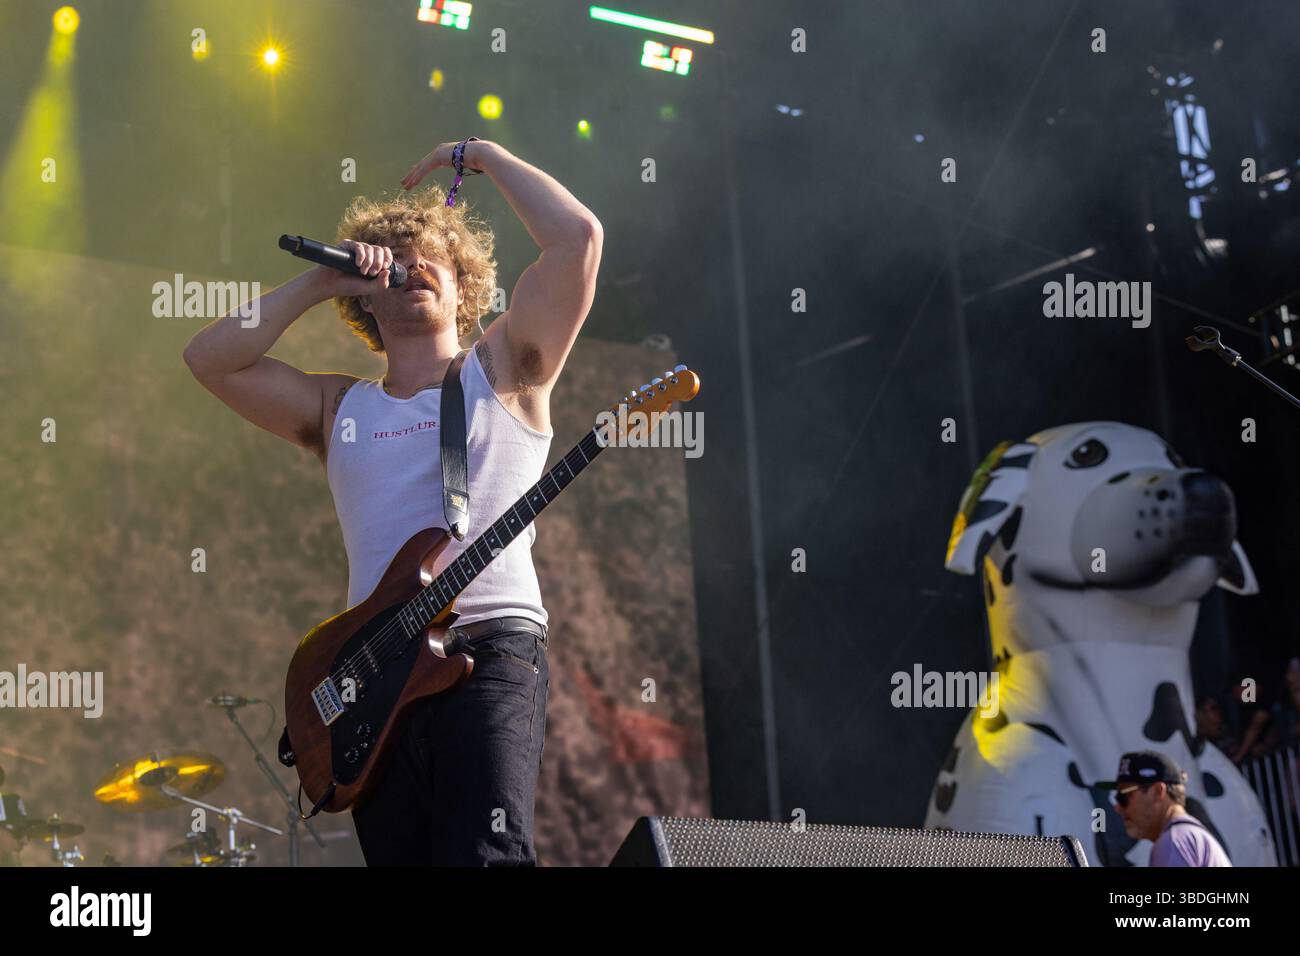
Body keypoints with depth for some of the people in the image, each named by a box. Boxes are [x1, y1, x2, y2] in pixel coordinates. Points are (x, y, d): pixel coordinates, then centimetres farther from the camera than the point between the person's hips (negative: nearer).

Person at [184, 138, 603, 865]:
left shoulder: (503, 371, 11)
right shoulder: (339, 410, 19)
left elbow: (579, 236, 0)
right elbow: (211, 359, 8)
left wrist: (485, 157, 11)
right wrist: (321, 283, 8)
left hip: (492, 648, -4)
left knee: (486, 857, -22)